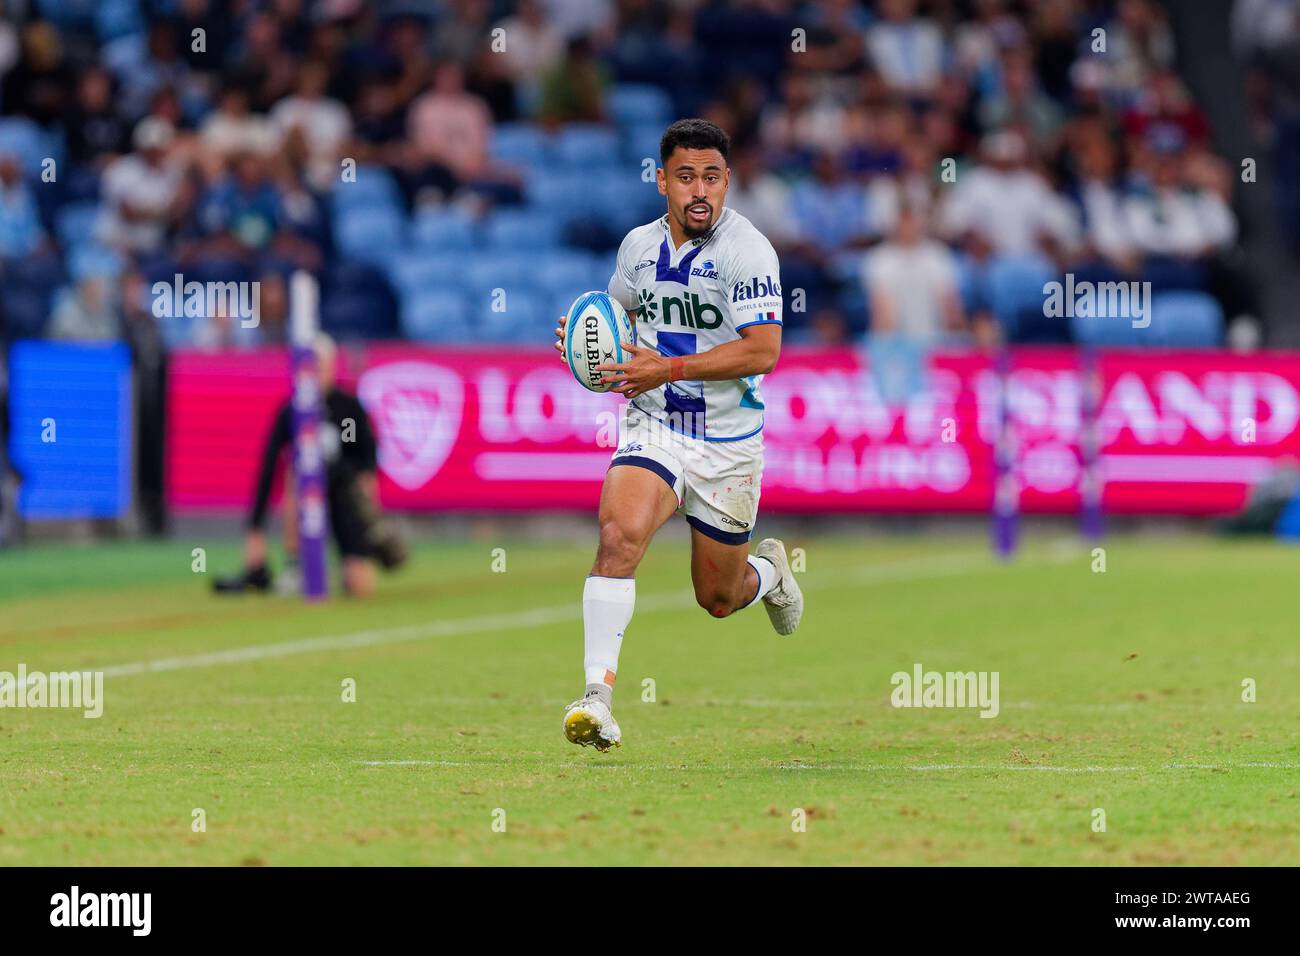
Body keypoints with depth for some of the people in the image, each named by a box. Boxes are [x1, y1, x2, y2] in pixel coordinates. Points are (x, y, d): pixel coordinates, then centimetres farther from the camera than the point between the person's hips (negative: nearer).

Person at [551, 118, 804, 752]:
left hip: (729, 444, -2)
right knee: (619, 537, -26)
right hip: (653, 429, 3)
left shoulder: (747, 249, -15)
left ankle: (769, 573, 48)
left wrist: (667, 369, -26)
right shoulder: (640, 246, 2)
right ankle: (597, 694, -28)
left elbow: (762, 351, -23)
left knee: (718, 599, 11)